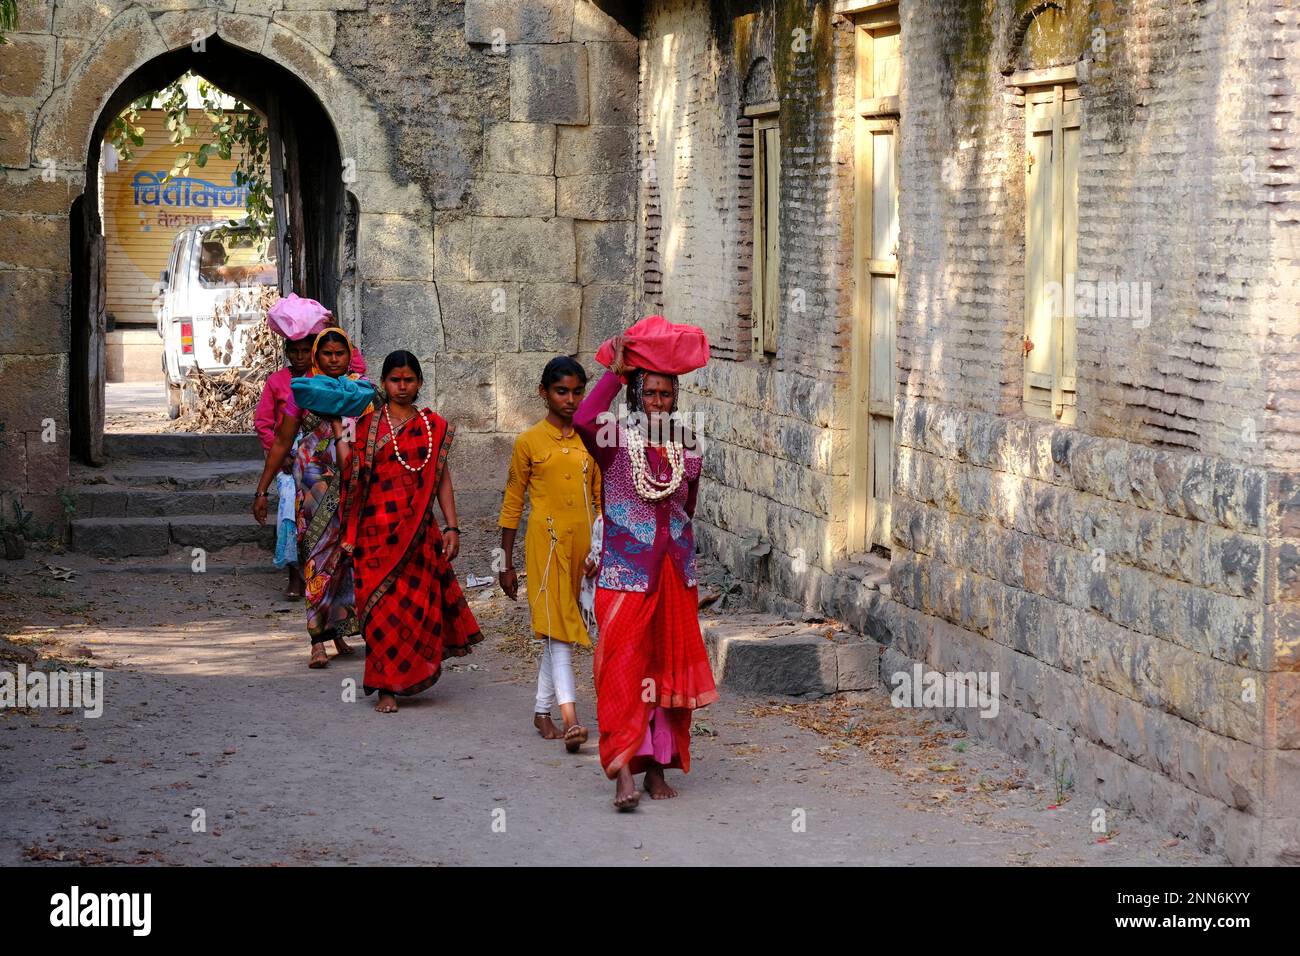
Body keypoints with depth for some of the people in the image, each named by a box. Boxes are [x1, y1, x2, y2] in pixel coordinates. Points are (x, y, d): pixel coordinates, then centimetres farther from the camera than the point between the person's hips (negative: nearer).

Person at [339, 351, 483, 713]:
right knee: (380, 605, -4)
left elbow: (442, 479, 7)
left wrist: (451, 527, 2)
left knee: (415, 601, 1)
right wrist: (338, 432, -9)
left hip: (418, 531, 1)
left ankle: (406, 677, 20)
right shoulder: (367, 425, 5)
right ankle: (387, 688, 3)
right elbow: (351, 472, 1)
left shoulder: (433, 427, 8)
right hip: (376, 531, -1)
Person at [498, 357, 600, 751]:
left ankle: (542, 710, 23)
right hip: (545, 541, -4)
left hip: (581, 543, 4)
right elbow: (512, 504, 5)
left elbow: (602, 500, 11)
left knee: (559, 628, 11)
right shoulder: (529, 442, 0)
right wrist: (506, 564, 5)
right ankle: (570, 719, -22)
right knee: (558, 626, -13)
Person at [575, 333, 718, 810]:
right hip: (625, 577, -5)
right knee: (623, 669, -11)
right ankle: (623, 774, -16)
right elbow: (584, 421, -29)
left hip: (674, 577, 5)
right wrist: (615, 372, -21)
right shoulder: (617, 440, -6)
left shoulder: (687, 451, 8)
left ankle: (657, 768, 17)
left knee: (669, 671, 8)